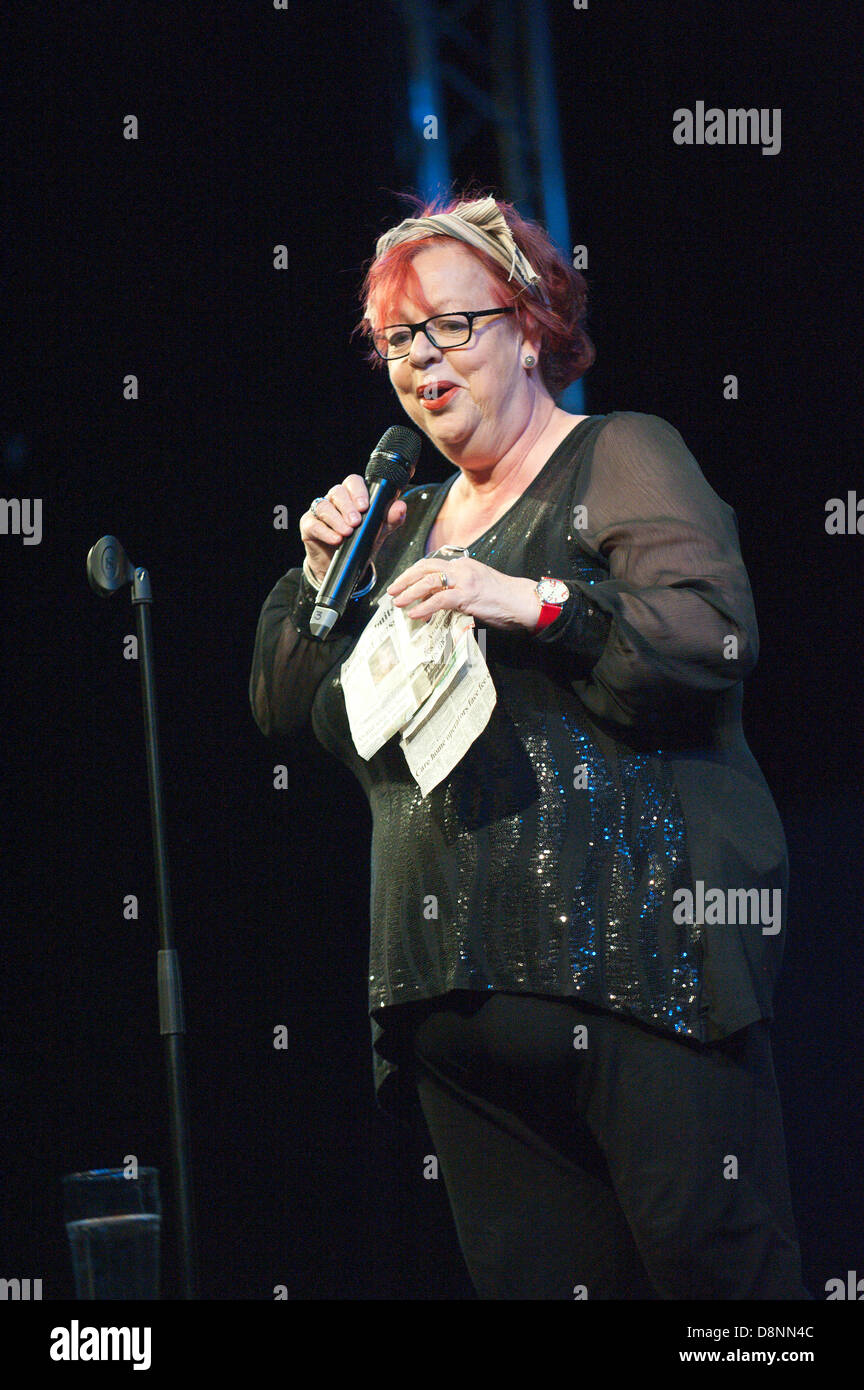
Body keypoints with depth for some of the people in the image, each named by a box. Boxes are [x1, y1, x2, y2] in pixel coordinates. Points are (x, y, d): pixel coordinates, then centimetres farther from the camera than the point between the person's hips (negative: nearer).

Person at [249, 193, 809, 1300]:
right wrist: (322, 577, 10)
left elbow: (718, 636, -12)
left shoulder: (621, 457, 4)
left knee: (711, 1258, -12)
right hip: (456, 992, 6)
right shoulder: (410, 519, 23)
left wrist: (533, 603, -20)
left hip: (637, 960, -6)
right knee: (526, 1278, 3)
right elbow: (285, 711, 25)